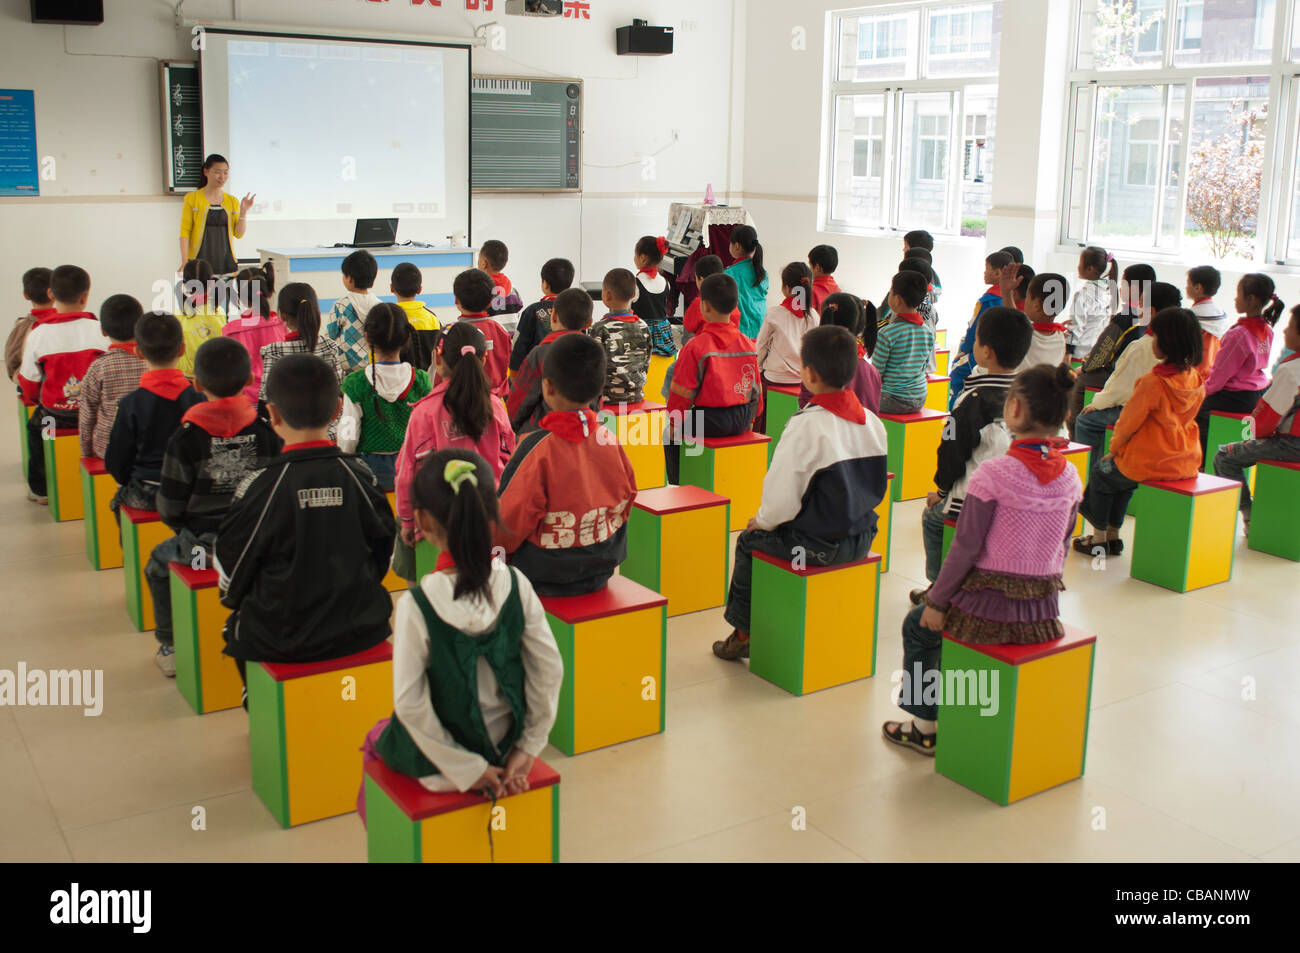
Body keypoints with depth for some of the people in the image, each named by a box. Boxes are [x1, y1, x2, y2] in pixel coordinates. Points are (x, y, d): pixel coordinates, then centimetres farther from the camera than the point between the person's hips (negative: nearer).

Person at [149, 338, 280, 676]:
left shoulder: (187, 437, -13)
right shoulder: (265, 428, -7)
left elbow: (170, 509, -7)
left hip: (204, 546, -3)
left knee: (158, 562, 28)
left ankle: (170, 648, 30)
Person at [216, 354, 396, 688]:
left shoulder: (259, 487, -15)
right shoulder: (360, 476, -7)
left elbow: (230, 576, -4)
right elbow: (384, 556, 4)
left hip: (279, 641, -3)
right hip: (359, 633, 3)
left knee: (238, 626, 26)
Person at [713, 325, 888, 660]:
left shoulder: (807, 425, -22)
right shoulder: (872, 421, 1)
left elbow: (783, 495, -20)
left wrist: (764, 520, 2)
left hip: (818, 545, -7)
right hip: (862, 538, 7)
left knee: (750, 541, 18)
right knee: (775, 530, 30)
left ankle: (743, 633, 27)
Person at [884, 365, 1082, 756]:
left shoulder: (993, 474, -19)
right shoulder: (1069, 477, -2)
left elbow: (966, 547, -16)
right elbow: (1061, 546, 8)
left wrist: (936, 601, -5)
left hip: (989, 610, -6)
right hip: (1044, 613, 6)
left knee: (918, 626, 23)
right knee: (953, 611, 34)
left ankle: (926, 726, 29)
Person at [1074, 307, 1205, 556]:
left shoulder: (1152, 382, -23)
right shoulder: (1196, 380, -1)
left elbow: (1129, 423, -14)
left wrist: (1114, 449, 6)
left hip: (1149, 464, -7)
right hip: (1186, 464, 7)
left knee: (1101, 472, 20)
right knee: (1122, 472, 31)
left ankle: (1100, 538, 27)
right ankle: (1114, 535, 37)